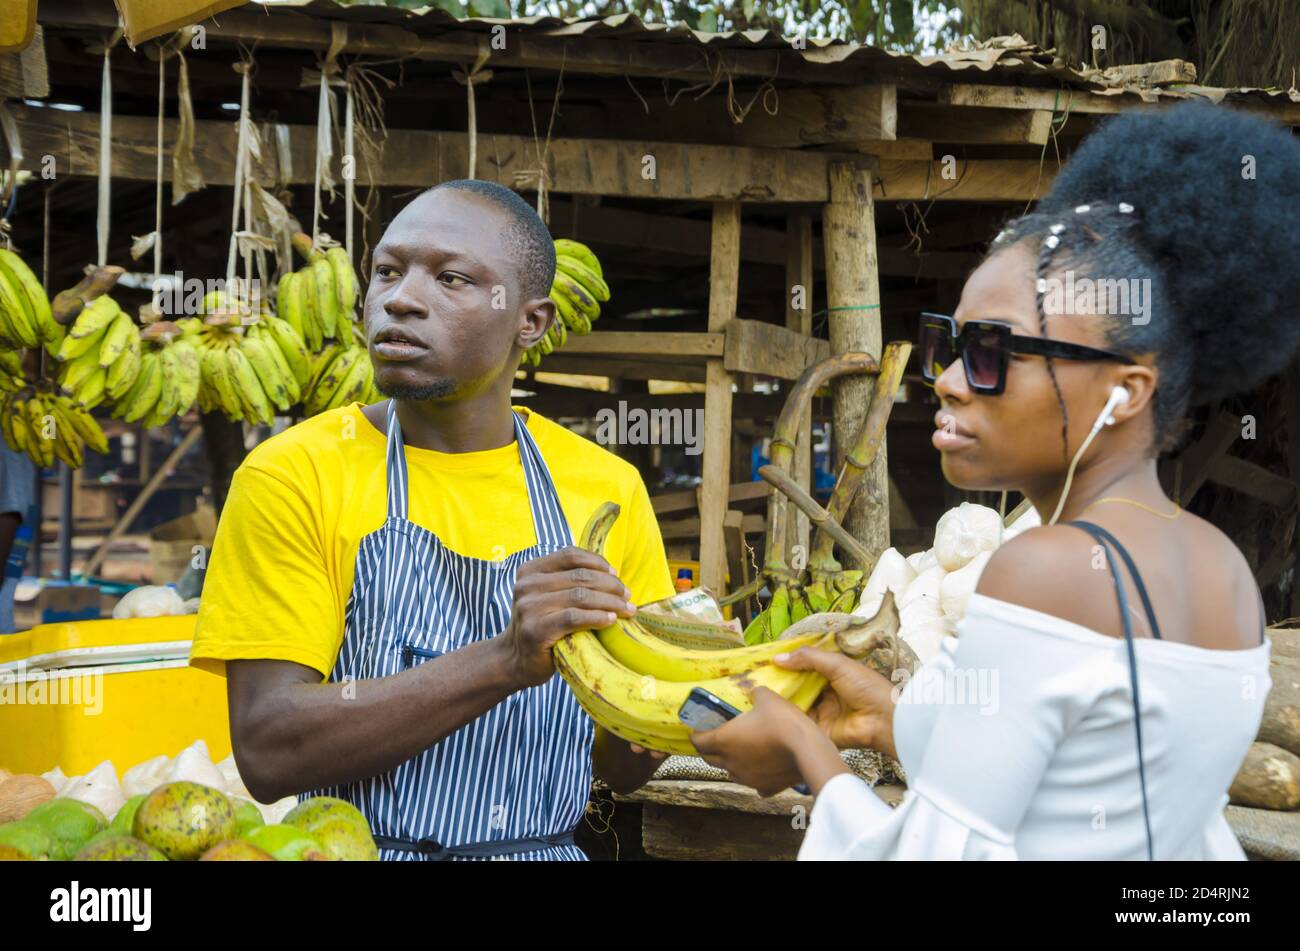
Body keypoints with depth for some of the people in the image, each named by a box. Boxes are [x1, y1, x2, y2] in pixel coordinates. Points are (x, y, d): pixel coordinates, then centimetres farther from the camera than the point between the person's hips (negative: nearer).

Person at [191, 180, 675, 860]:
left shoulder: (605, 489, 2)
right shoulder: (294, 474, -5)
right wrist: (503, 660, -22)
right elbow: (268, 751, -14)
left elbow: (622, 766, 7)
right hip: (359, 848, -2)